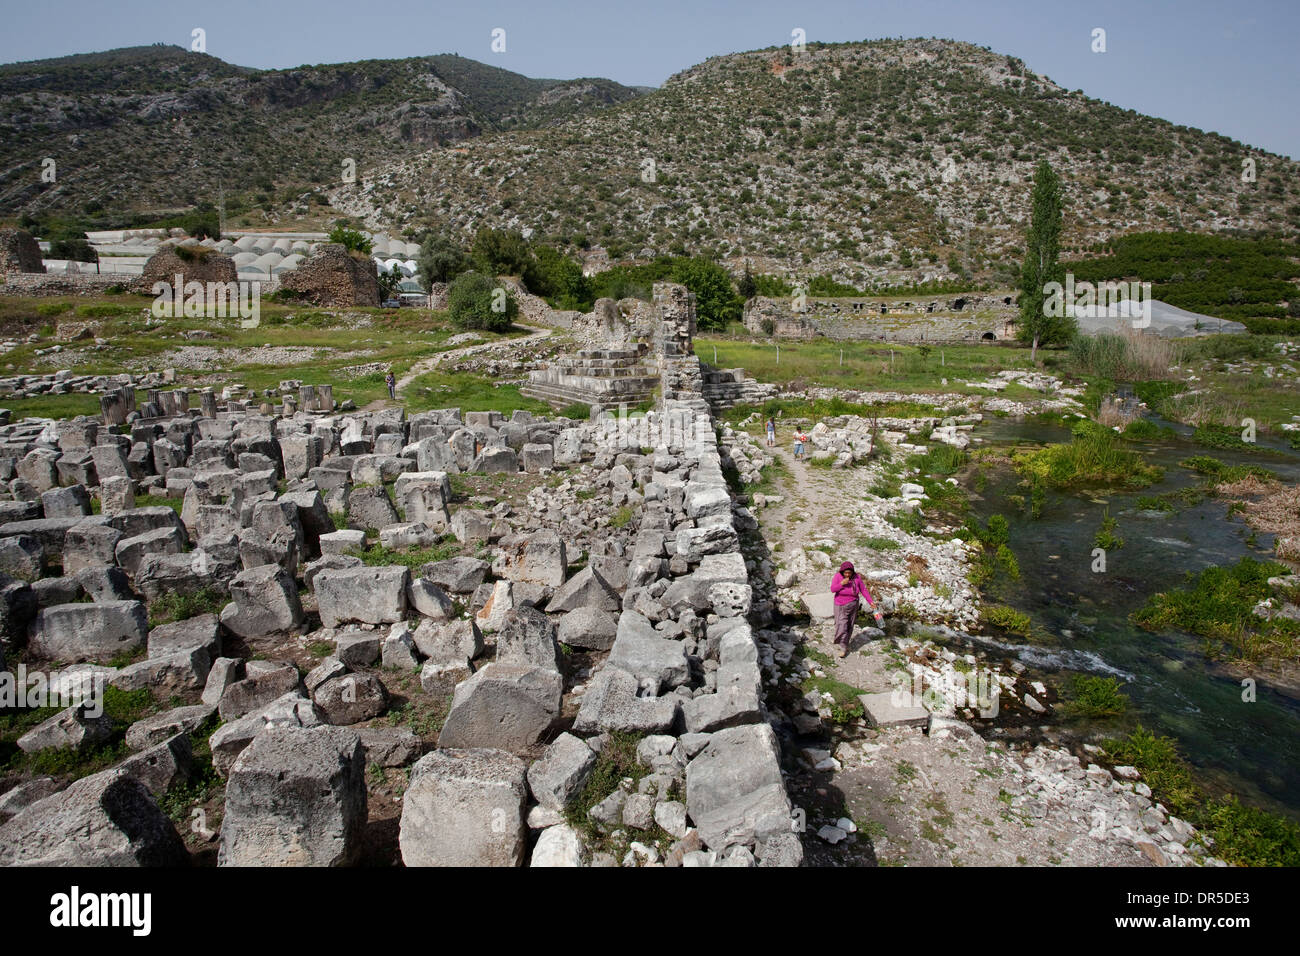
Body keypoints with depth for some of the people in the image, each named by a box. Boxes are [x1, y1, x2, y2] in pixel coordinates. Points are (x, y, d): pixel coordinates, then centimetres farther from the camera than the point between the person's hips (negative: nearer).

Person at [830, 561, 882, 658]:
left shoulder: (856, 577, -11)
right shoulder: (838, 576, -14)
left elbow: (863, 590, -4)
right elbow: (832, 589, -18)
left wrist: (871, 602, -8)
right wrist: (842, 583, -31)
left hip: (853, 605, 2)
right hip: (841, 606, -2)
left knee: (849, 626, 10)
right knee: (842, 626, -6)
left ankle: (846, 643, 30)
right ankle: (843, 648, 5)